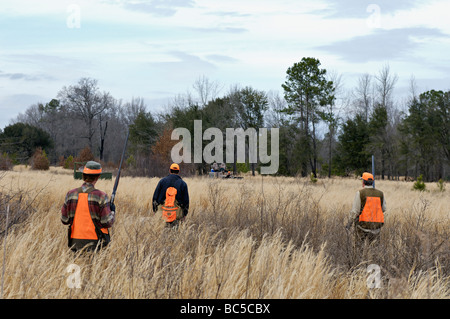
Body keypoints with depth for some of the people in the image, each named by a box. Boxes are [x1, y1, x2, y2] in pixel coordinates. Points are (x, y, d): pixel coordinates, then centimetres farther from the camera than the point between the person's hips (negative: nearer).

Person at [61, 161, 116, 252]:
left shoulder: (71, 194, -1)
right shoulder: (101, 196, -12)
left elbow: (65, 220, 5)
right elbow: (107, 223, -12)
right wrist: (112, 212, 8)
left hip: (76, 243, 4)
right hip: (95, 243, -4)